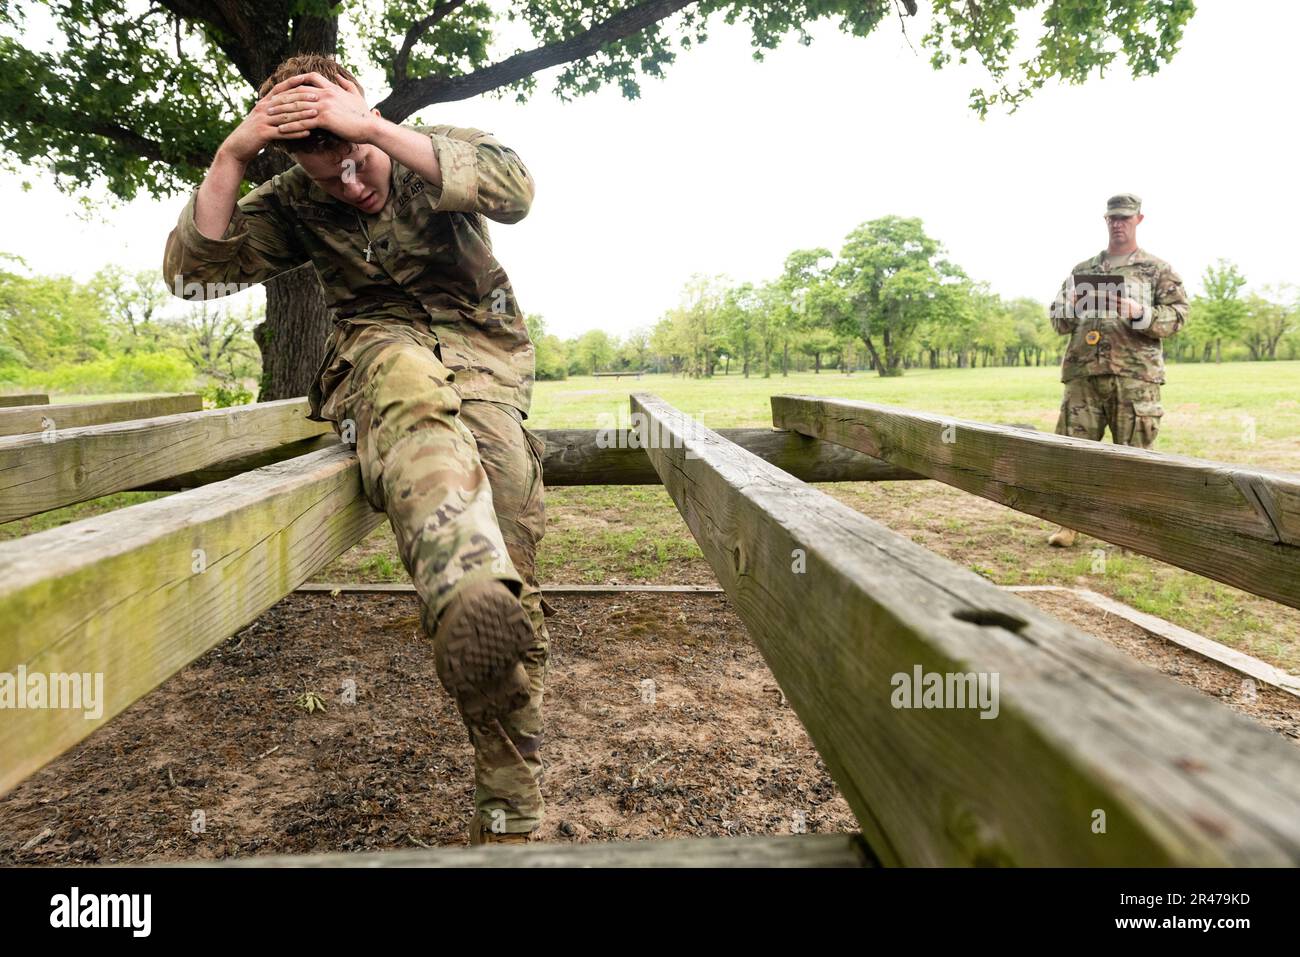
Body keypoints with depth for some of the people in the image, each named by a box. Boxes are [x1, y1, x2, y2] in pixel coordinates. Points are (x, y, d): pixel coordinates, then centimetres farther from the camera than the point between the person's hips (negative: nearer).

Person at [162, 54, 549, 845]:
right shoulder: (296, 202, 12)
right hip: (376, 351, 1)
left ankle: (510, 815, -19)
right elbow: (191, 269, 3)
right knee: (410, 383, -41)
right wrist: (234, 153, -9)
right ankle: (471, 593, -68)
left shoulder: (443, 149, 8)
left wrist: (375, 130, -19)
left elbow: (513, 190, -16)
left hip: (481, 349, 0)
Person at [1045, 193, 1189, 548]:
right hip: (1083, 373, 3)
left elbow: (1176, 316, 0)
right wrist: (1071, 308, -5)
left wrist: (1138, 313, -18)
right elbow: (1058, 322, 18)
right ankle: (1070, 524, 10)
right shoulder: (1082, 270, 18)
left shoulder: (1158, 270, 9)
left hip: (1134, 376, -2)